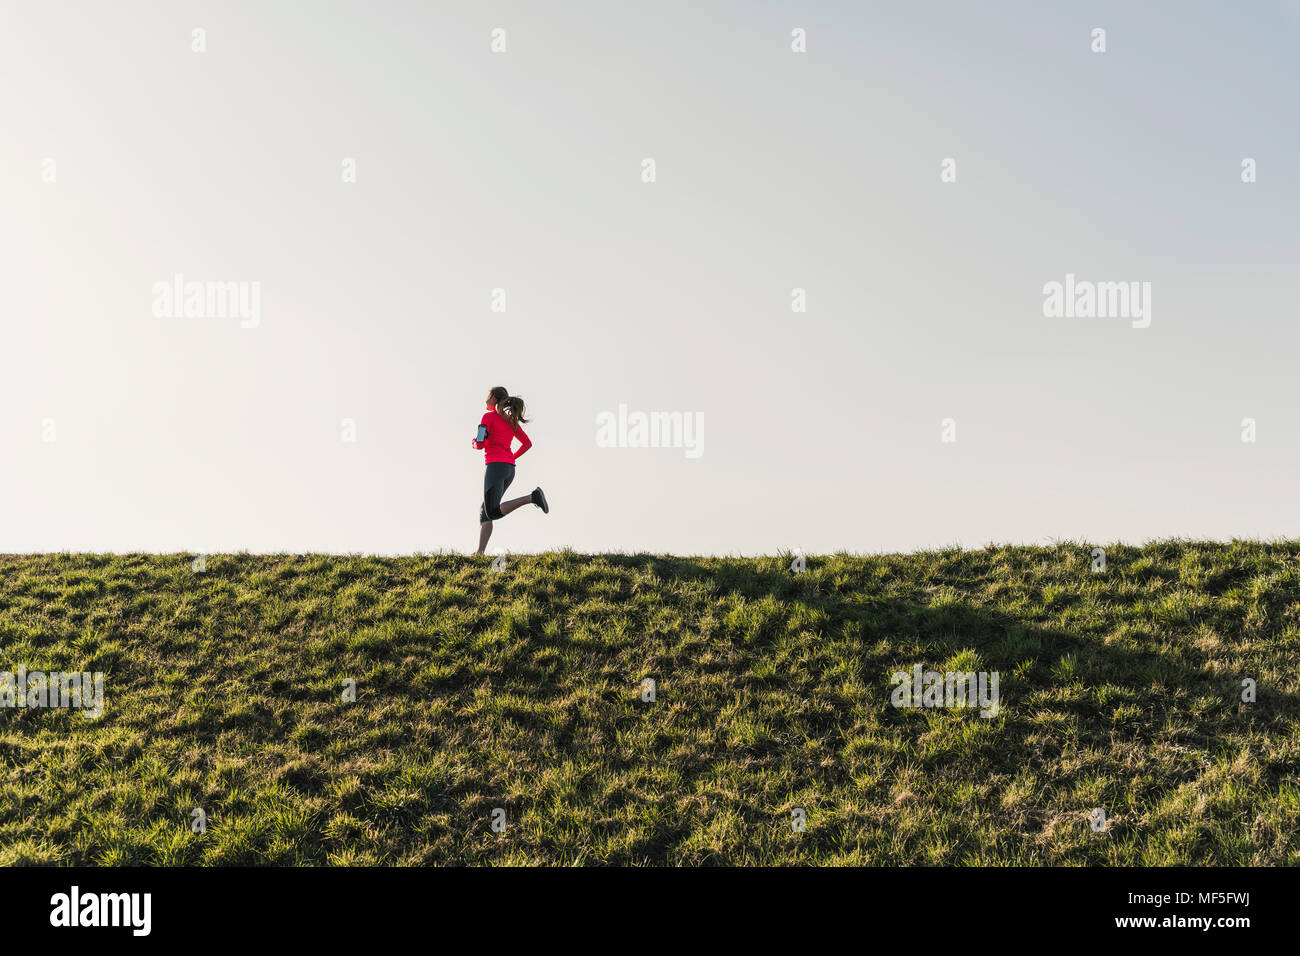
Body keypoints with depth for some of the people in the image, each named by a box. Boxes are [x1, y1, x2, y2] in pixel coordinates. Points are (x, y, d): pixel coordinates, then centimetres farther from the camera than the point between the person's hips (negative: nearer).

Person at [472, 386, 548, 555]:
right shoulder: (511, 420, 19)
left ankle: (532, 497, -26)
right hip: (510, 469, 8)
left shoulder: (488, 416, -2)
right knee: (485, 510, 8)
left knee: (493, 513, -14)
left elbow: (480, 444, -8)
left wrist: (475, 444, 14)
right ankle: (480, 552, -4)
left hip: (495, 465, -8)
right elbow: (527, 443, 18)